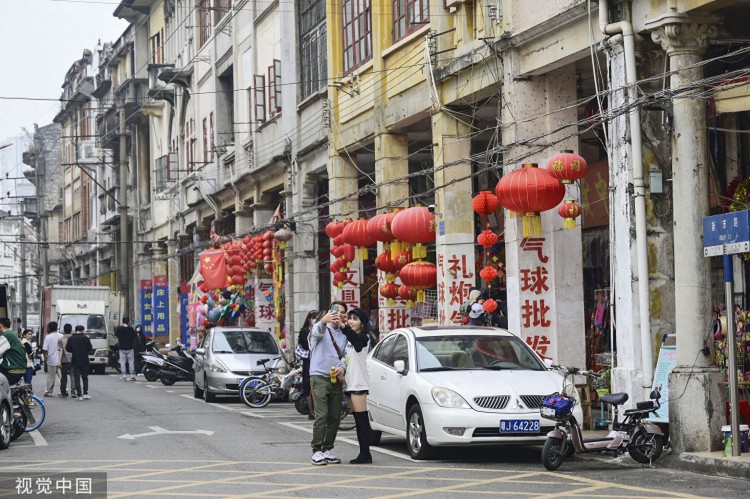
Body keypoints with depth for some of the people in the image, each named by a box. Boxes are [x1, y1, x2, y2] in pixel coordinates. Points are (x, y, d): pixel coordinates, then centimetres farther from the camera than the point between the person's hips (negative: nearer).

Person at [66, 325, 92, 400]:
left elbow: (67, 349, -1)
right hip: (85, 361, 0)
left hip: (75, 361, 0)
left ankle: (79, 395, -3)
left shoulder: (71, 339, -4)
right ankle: (85, 393, 12)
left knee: (77, 378, 2)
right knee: (85, 377, 14)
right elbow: (89, 348, -5)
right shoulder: (86, 338, -7)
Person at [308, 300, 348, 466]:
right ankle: (317, 451, -11)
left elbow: (344, 356, 17)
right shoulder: (321, 328, -1)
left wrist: (342, 367, -7)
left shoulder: (344, 335, 17)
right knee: (321, 415, -13)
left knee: (335, 417, 5)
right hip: (319, 376, -6)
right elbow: (317, 332, -25)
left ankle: (328, 449, 16)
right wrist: (323, 321, -48)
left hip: (336, 379, 6)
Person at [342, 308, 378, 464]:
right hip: (349, 384, 9)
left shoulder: (364, 337, -6)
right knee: (358, 420, 9)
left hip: (359, 384, -9)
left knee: (362, 419, -10)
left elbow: (355, 338, -29)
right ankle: (364, 454, 11)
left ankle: (365, 454, -11)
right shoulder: (349, 339, 21)